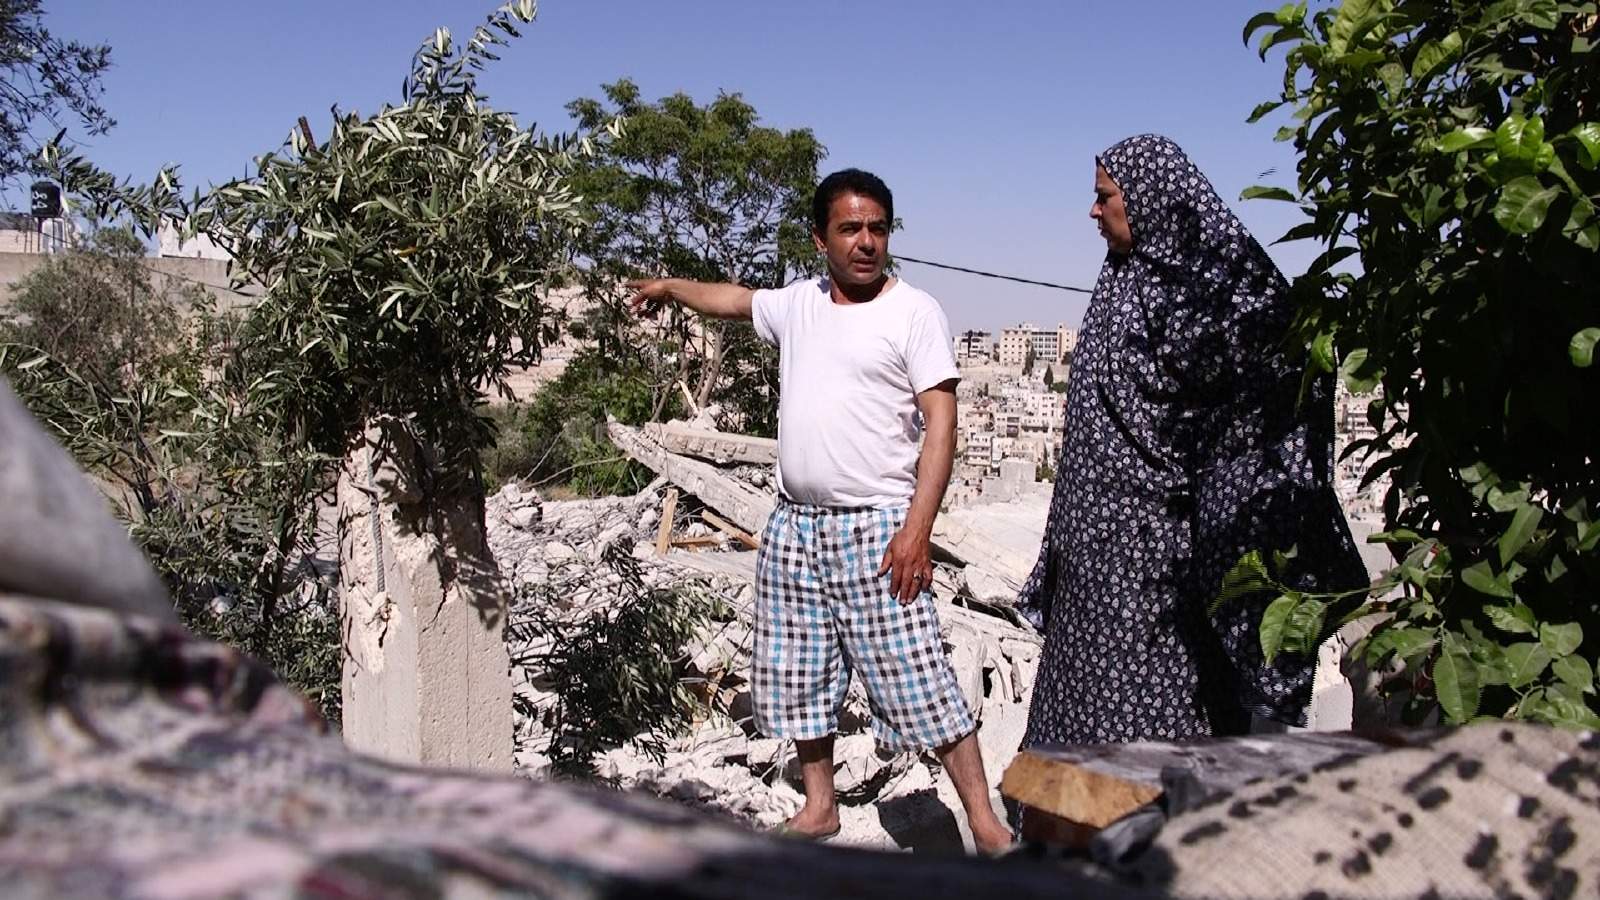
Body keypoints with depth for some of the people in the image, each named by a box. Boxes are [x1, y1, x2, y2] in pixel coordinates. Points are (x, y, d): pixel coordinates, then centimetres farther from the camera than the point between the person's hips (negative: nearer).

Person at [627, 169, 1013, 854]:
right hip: (794, 527, 6)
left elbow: (941, 423, -11)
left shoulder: (915, 311, -6)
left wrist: (918, 527, -19)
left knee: (918, 686, -7)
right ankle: (819, 807, 31)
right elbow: (733, 299, 32)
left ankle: (986, 823, 4)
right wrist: (669, 287, 46)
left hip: (876, 530, -6)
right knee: (796, 679, 14)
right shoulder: (799, 305, 10)